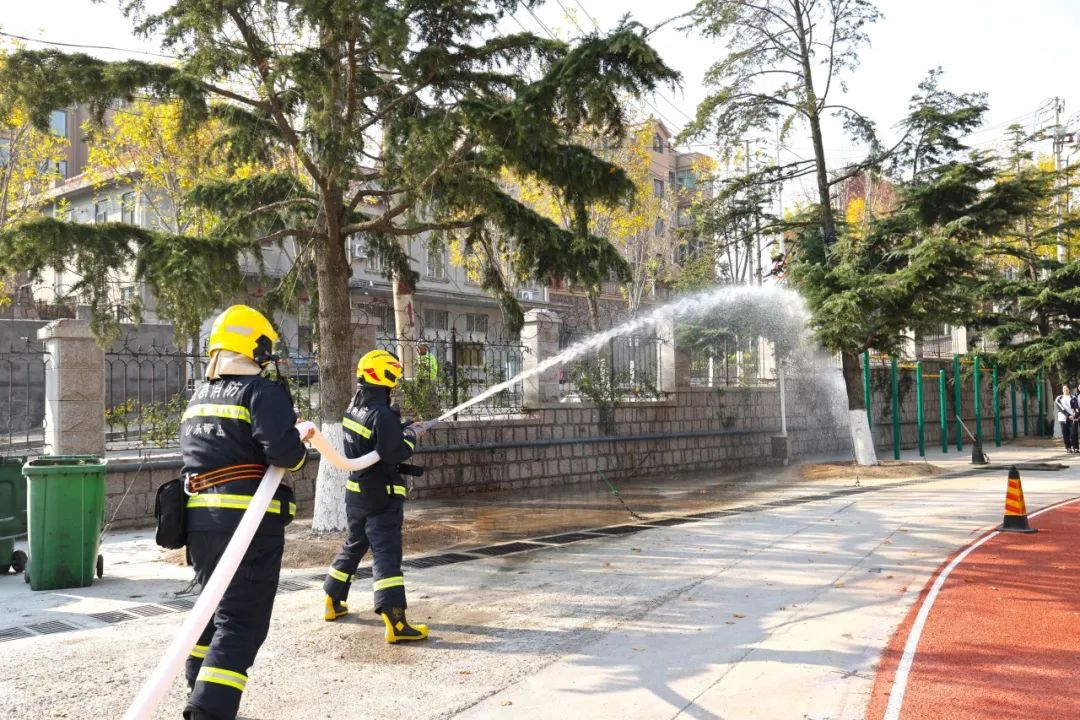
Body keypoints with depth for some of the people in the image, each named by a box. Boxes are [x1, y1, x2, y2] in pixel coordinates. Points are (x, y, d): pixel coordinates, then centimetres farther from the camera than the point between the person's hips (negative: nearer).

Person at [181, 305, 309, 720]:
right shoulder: (262, 391, -10)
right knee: (240, 622, -5)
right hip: (248, 520, -8)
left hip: (200, 518, 8)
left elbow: (195, 454, 19)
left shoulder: (198, 398, 16)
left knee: (214, 608, 22)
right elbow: (283, 451, -21)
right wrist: (301, 450, 0)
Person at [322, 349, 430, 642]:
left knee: (353, 545, 23)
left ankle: (333, 602, 35)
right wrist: (412, 435, -11)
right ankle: (395, 622, -16)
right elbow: (394, 453, -26)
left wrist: (402, 428, 5)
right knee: (386, 554, -12)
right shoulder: (381, 414, -21)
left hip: (356, 492, 9)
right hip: (380, 496, -9)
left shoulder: (354, 409, 6)